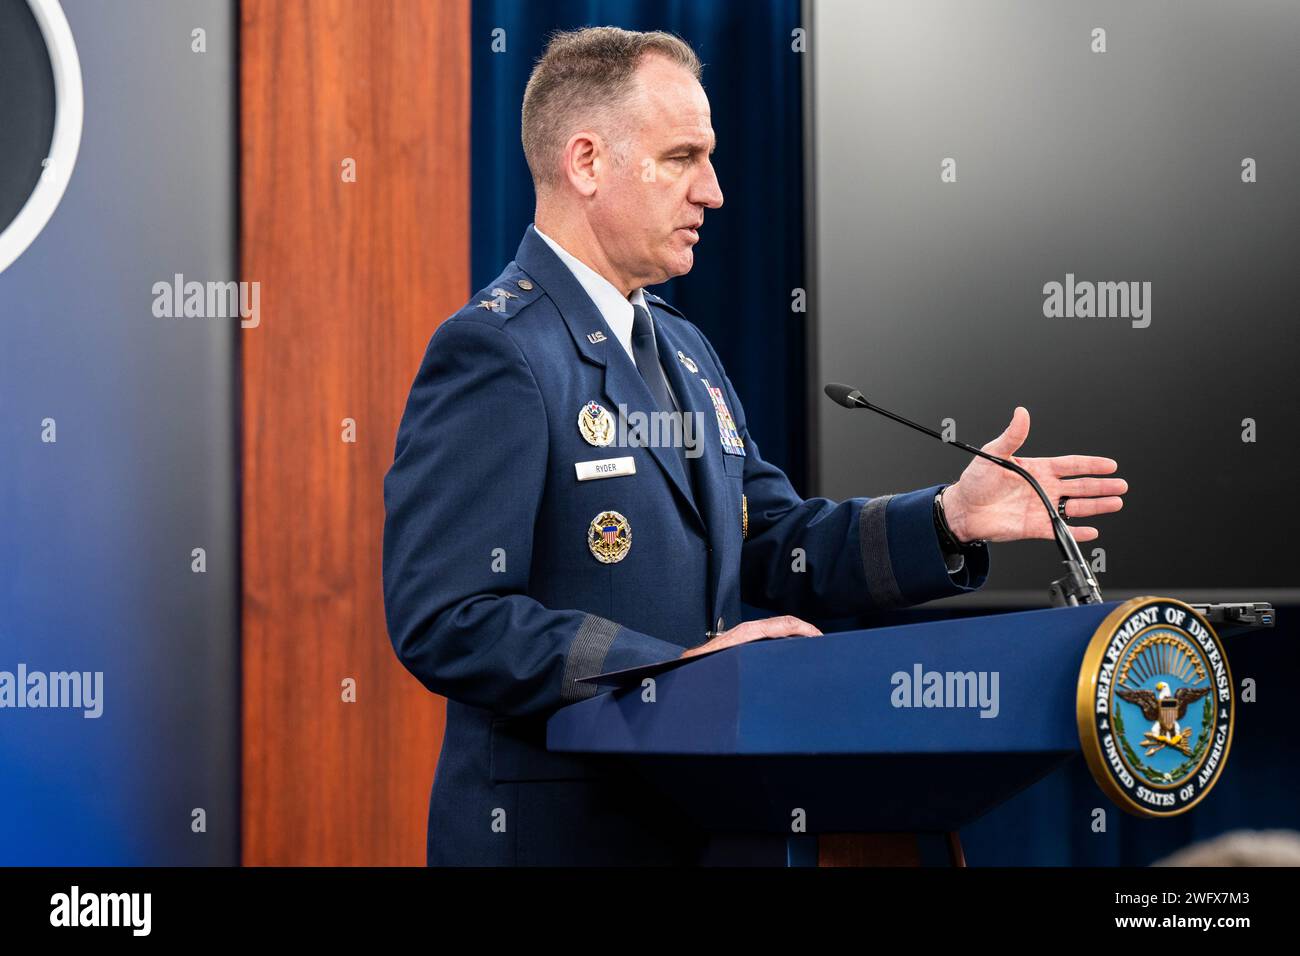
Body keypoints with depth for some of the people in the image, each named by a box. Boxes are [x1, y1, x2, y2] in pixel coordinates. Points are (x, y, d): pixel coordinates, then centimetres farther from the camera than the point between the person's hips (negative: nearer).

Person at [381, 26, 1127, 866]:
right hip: (557, 828, -8)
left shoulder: (684, 351, 15)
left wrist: (949, 519, -2)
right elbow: (444, 621, -21)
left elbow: (772, 547, 12)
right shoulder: (493, 354, -14)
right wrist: (675, 671, -23)